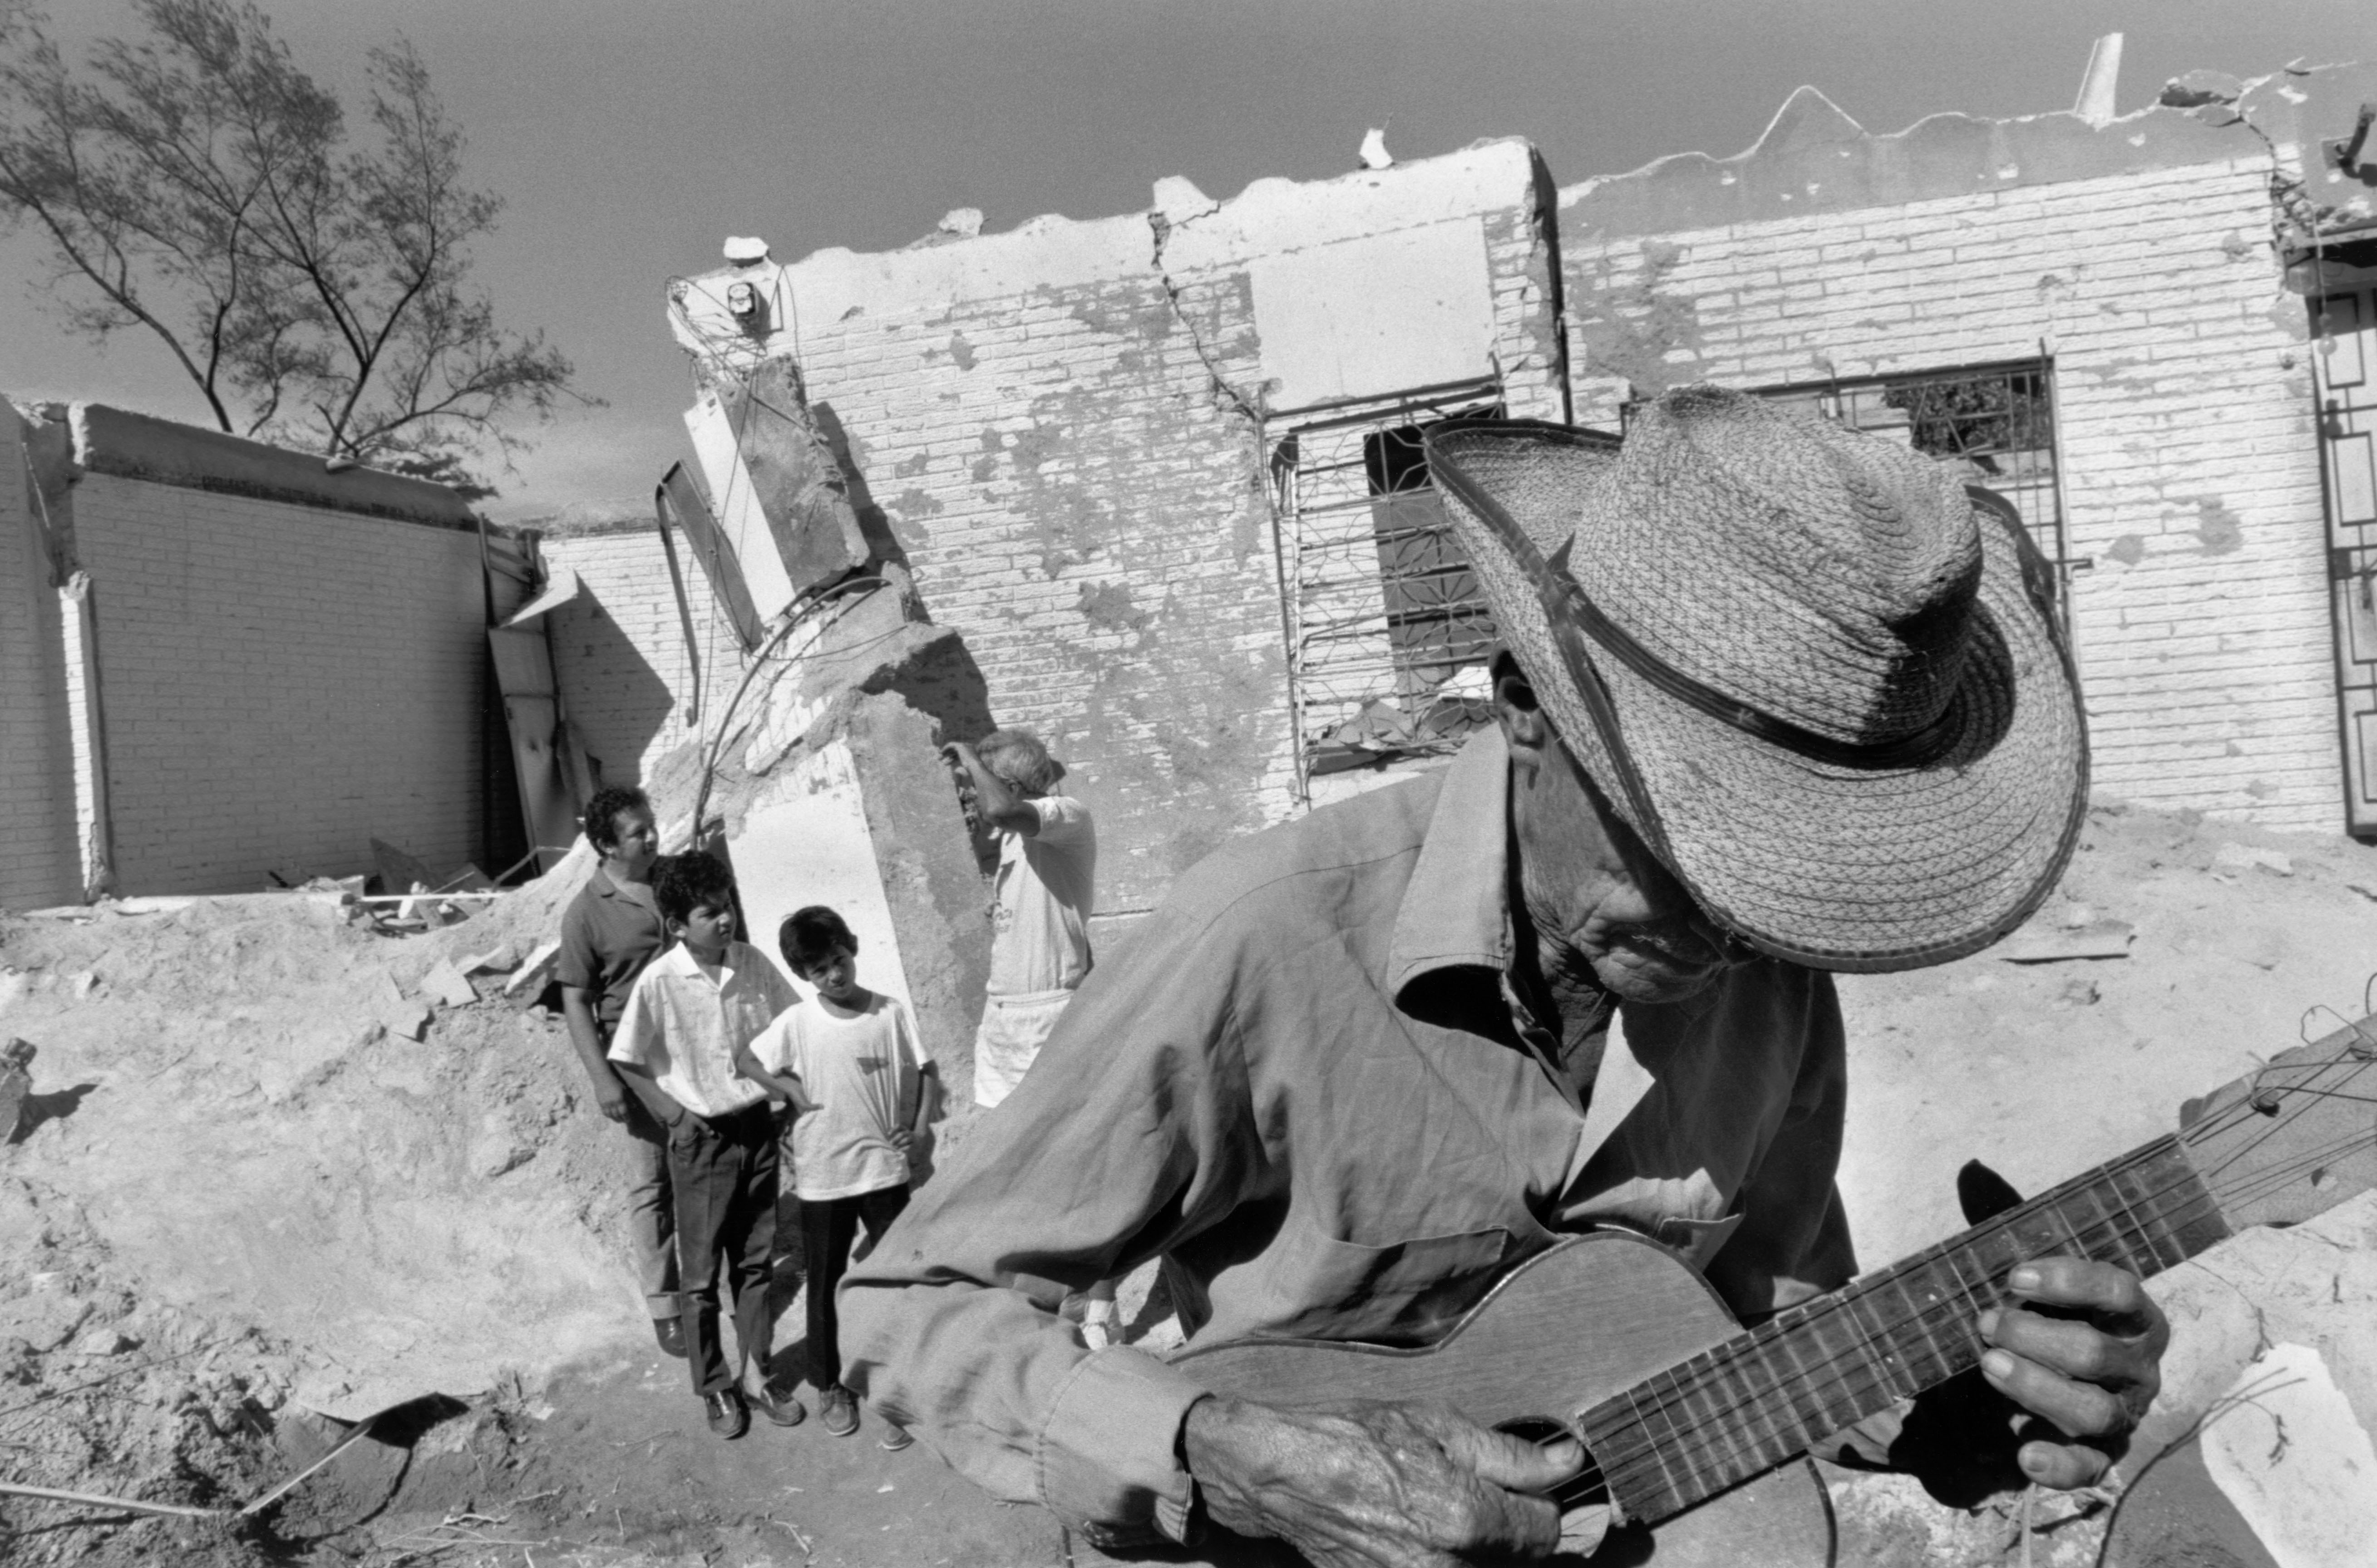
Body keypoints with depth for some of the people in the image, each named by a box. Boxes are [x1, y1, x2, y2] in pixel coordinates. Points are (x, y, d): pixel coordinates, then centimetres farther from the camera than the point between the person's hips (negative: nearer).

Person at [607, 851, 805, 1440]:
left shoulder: (752, 963, -6)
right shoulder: (659, 982, -16)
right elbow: (626, 1062, -6)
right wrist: (673, 1115, -10)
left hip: (758, 1127, 3)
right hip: (702, 1138, -3)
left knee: (756, 1263, 14)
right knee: (701, 1275, 9)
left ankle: (758, 1374, 29)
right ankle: (715, 1388, 25)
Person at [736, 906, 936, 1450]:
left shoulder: (890, 1013, -6)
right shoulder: (797, 1023, -8)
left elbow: (925, 1071, 3)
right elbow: (744, 1062, 3)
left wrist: (920, 1128, -9)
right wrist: (791, 1088, -10)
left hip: (885, 1169, 0)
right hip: (822, 1178, 0)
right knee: (826, 1285, 14)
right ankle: (830, 1387, 33)